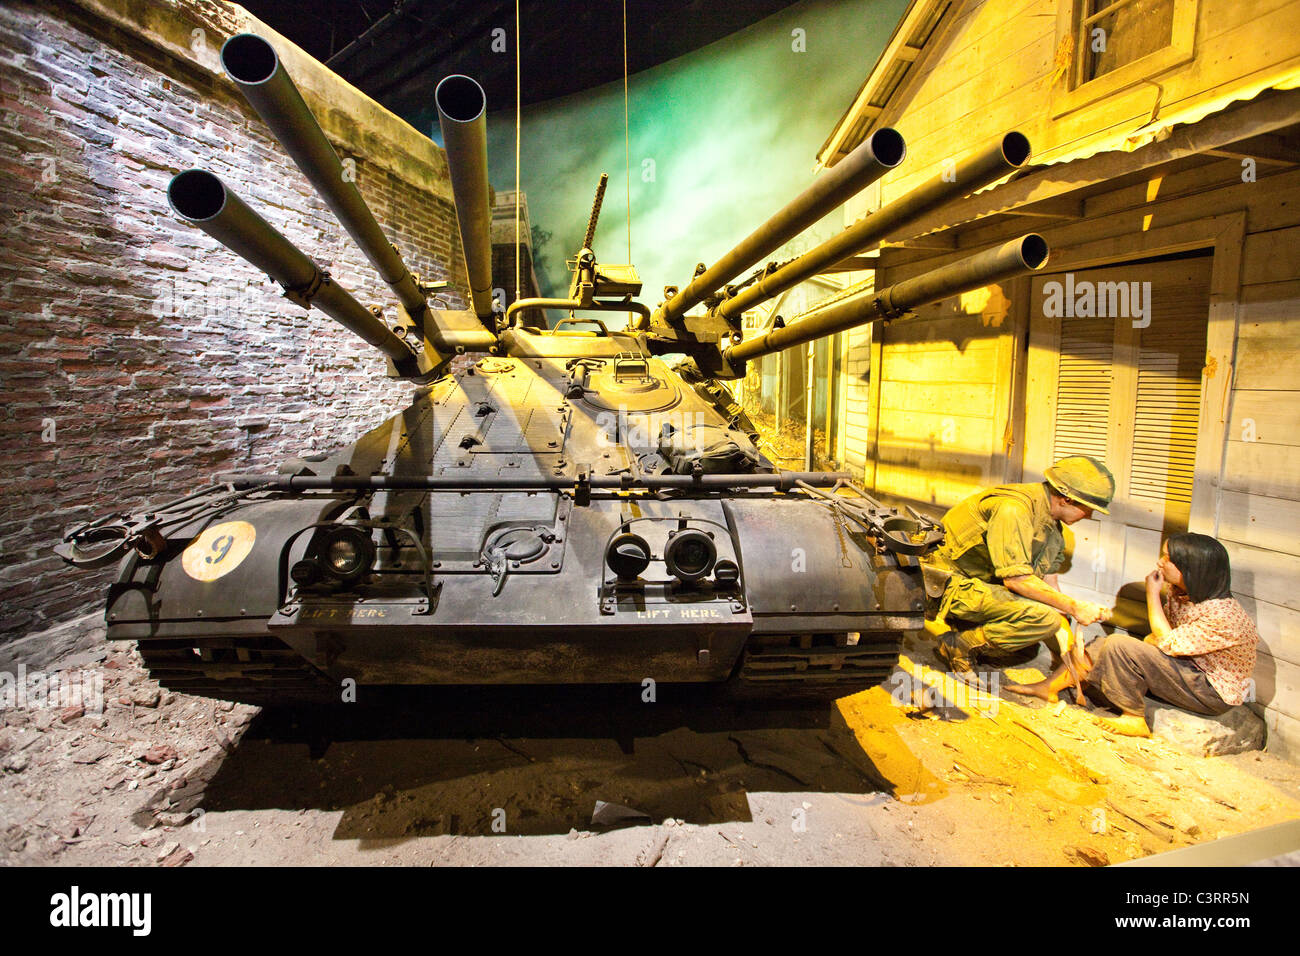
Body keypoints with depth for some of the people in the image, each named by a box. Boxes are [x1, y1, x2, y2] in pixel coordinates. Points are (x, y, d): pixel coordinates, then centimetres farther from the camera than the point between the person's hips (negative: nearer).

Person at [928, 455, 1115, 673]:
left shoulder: (1053, 526, 8)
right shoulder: (1013, 508, -24)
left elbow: (1049, 581, 8)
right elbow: (1016, 579, -27)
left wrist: (1069, 645, 1)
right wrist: (1073, 606, -19)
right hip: (955, 586, -10)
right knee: (1044, 617, -23)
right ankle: (960, 644, -11)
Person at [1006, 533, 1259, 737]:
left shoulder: (1222, 615, -26)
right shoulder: (1179, 592, 0)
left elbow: (1167, 644, -21)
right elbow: (1159, 636, 10)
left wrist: (1152, 595, -19)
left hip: (1214, 692, -8)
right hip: (1191, 670, 8)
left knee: (1119, 646, -24)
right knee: (1105, 644, -3)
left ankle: (1135, 720, -10)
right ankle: (1050, 687, -2)